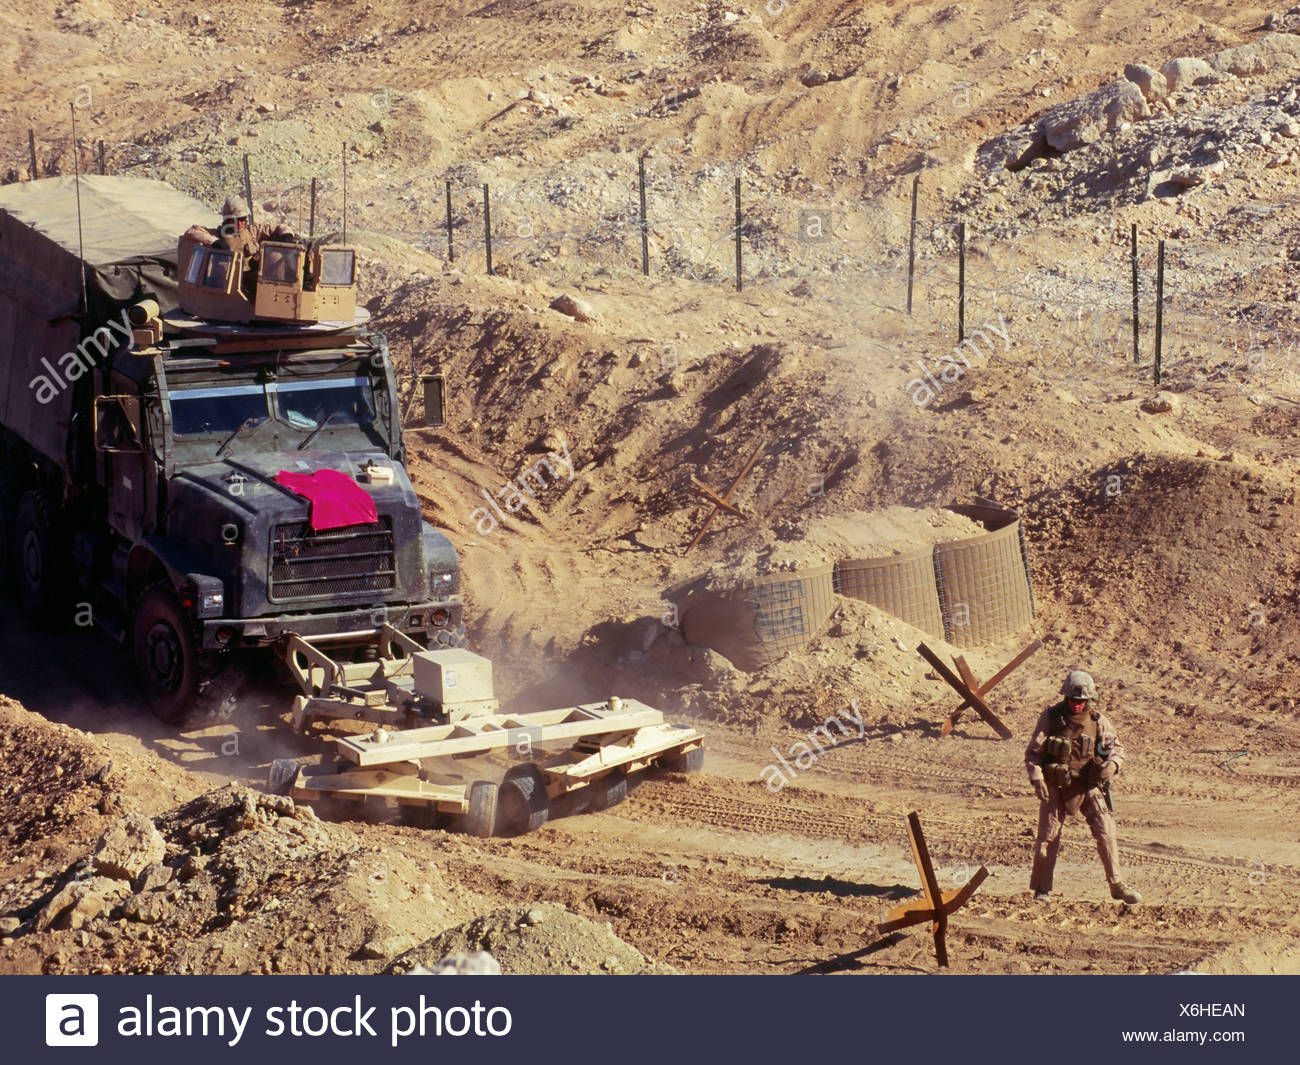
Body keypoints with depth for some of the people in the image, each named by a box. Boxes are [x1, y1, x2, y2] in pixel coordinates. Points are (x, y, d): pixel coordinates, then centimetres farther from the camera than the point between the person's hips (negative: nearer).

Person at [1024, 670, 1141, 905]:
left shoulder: (1099, 721, -1)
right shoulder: (1051, 718, -7)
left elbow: (1117, 749, 5)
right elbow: (1032, 752, -5)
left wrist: (1112, 764, -18)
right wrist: (1037, 779, -18)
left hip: (1088, 786, 1)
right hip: (1056, 786, -1)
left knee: (1106, 832, -7)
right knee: (1047, 837, 0)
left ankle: (1117, 885, 1)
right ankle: (1042, 889, 15)